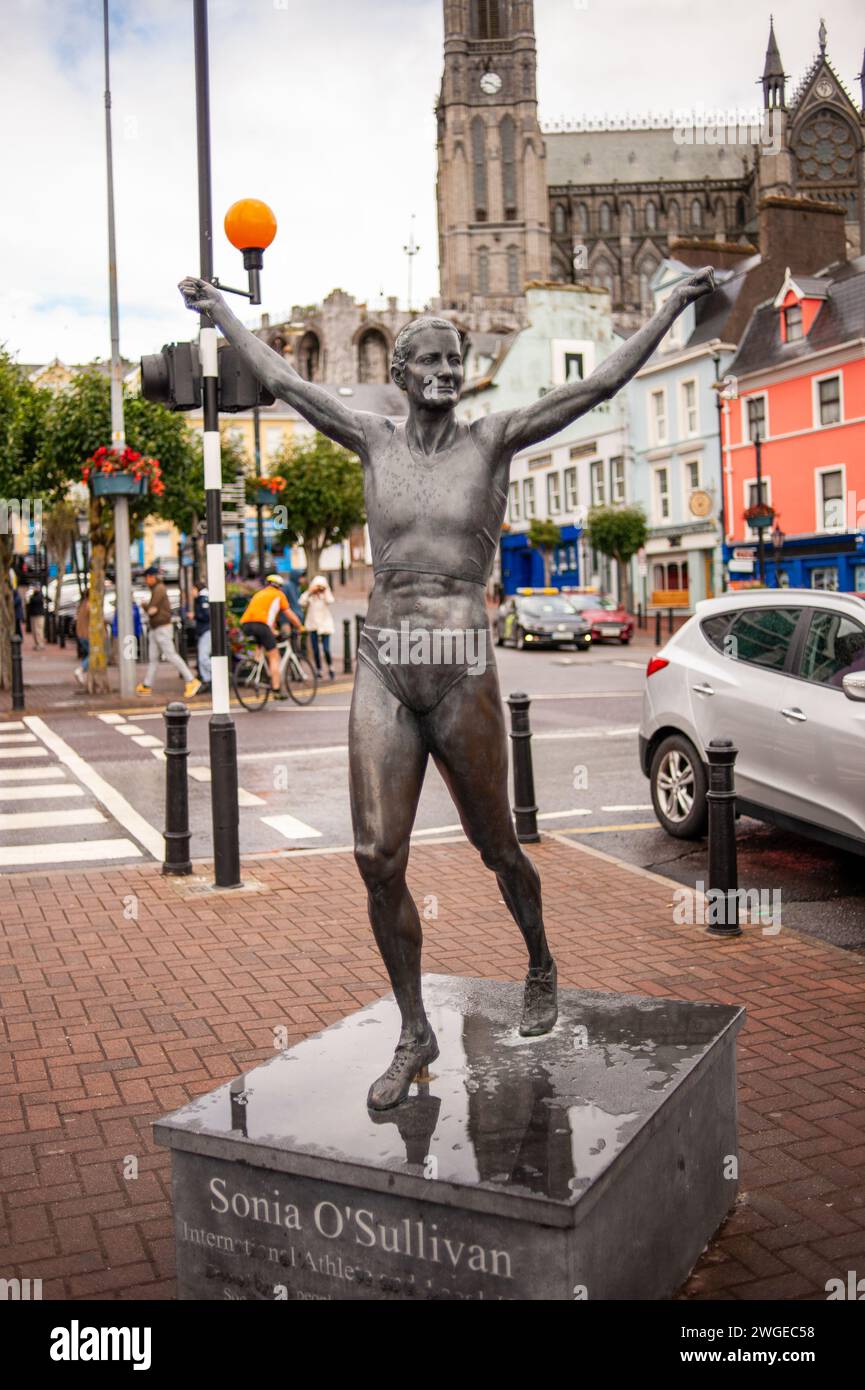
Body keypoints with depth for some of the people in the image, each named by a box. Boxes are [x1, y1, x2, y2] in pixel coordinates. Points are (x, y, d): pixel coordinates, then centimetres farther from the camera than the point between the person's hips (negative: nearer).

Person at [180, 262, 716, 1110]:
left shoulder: (493, 439, 4)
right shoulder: (375, 441, 10)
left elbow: (601, 383, 3)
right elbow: (280, 380, 20)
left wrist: (675, 303, 4)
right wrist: (219, 312, 30)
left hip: (463, 673, -2)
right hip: (383, 672, 2)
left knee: (494, 848, 12)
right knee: (378, 861, -2)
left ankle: (540, 968, 42)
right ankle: (414, 1035, 16)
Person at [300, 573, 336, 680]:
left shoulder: (326, 595, 3)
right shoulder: (310, 596, 3)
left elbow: (330, 601, -19)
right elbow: (302, 602, -13)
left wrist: (326, 590, -14)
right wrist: (309, 592, -13)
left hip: (325, 625, -1)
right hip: (313, 625, 1)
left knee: (326, 649, -8)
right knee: (315, 650, 3)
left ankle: (330, 667, 14)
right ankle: (318, 670, 16)